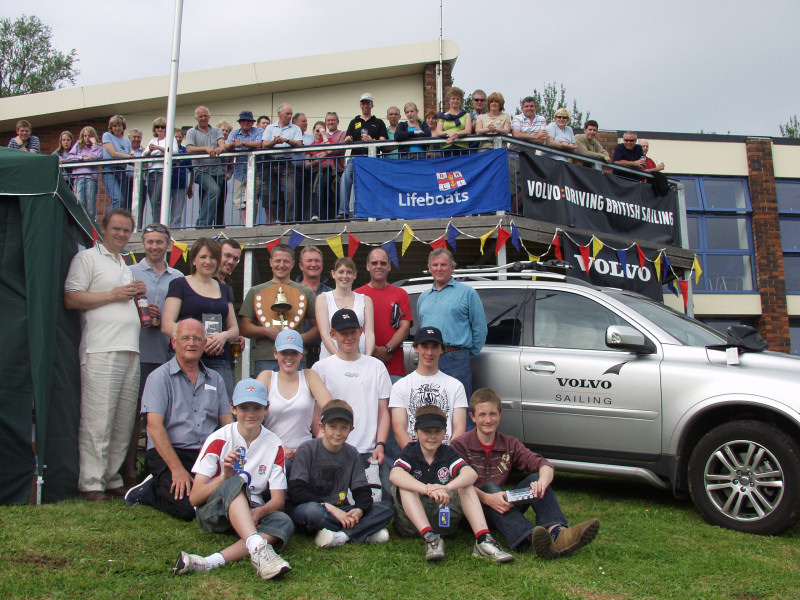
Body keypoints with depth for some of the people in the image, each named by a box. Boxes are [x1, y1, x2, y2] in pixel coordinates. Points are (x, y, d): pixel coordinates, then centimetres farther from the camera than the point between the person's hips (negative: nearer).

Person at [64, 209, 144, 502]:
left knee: (124, 422, 6)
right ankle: (91, 483, -3)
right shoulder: (87, 258, 3)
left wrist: (136, 295, 13)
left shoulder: (125, 265, 26)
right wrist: (114, 294, -9)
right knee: (97, 420, -9)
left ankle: (113, 479, 13)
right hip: (101, 351, -8)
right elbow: (71, 299, -9)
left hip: (130, 351, 8)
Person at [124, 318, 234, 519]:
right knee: (187, 507, -28)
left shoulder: (215, 379, 16)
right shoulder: (159, 377, 1)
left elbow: (228, 424, 14)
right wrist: (177, 469, -19)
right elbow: (155, 426, -9)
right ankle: (148, 491, 5)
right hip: (168, 453, -5)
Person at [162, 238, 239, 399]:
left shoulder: (224, 289, 21)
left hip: (219, 361, 3)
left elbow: (234, 329, 20)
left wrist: (224, 336, -4)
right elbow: (167, 326, -2)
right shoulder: (180, 285, 8)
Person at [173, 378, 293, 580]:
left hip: (253, 512, 2)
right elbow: (194, 498, -11)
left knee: (284, 523, -31)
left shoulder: (274, 445, -1)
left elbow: (278, 500, -3)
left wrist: (259, 511, -26)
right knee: (235, 483, -34)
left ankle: (209, 563, -44)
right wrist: (225, 477, -29)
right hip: (212, 511, -2)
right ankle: (258, 549, -53)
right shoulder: (218, 440, -6)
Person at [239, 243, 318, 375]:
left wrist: (301, 338, -7)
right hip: (264, 360, 0)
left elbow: (318, 327, 12)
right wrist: (266, 331, -9)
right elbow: (244, 328, 9)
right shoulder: (255, 291, 14)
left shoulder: (306, 292, 15)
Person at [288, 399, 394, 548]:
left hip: (339, 511, 5)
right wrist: (328, 507, -25)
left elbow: (362, 490, 4)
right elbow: (296, 492, -15)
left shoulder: (352, 454, 6)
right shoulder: (307, 450, -7)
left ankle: (341, 536, -26)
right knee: (311, 509, -41)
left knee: (387, 507, -12)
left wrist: (359, 510, -19)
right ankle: (364, 533, -24)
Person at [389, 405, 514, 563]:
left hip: (443, 519, 2)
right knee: (403, 486, -25)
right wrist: (428, 489, -45)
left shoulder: (448, 453, 3)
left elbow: (471, 473, -18)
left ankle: (483, 540, -29)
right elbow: (395, 474, -29)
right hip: (412, 521, -2)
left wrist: (447, 487, -40)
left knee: (465, 485, -15)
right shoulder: (409, 453, -3)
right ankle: (430, 538, -39)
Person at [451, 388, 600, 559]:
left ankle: (556, 531, -43)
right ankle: (530, 537, -57)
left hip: (504, 506, 4)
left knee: (536, 478, -16)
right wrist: (488, 498, -35)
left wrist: (542, 482, -29)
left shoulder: (509, 445, 10)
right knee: (489, 486, -33)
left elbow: (544, 465, -5)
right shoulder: (459, 446, -2)